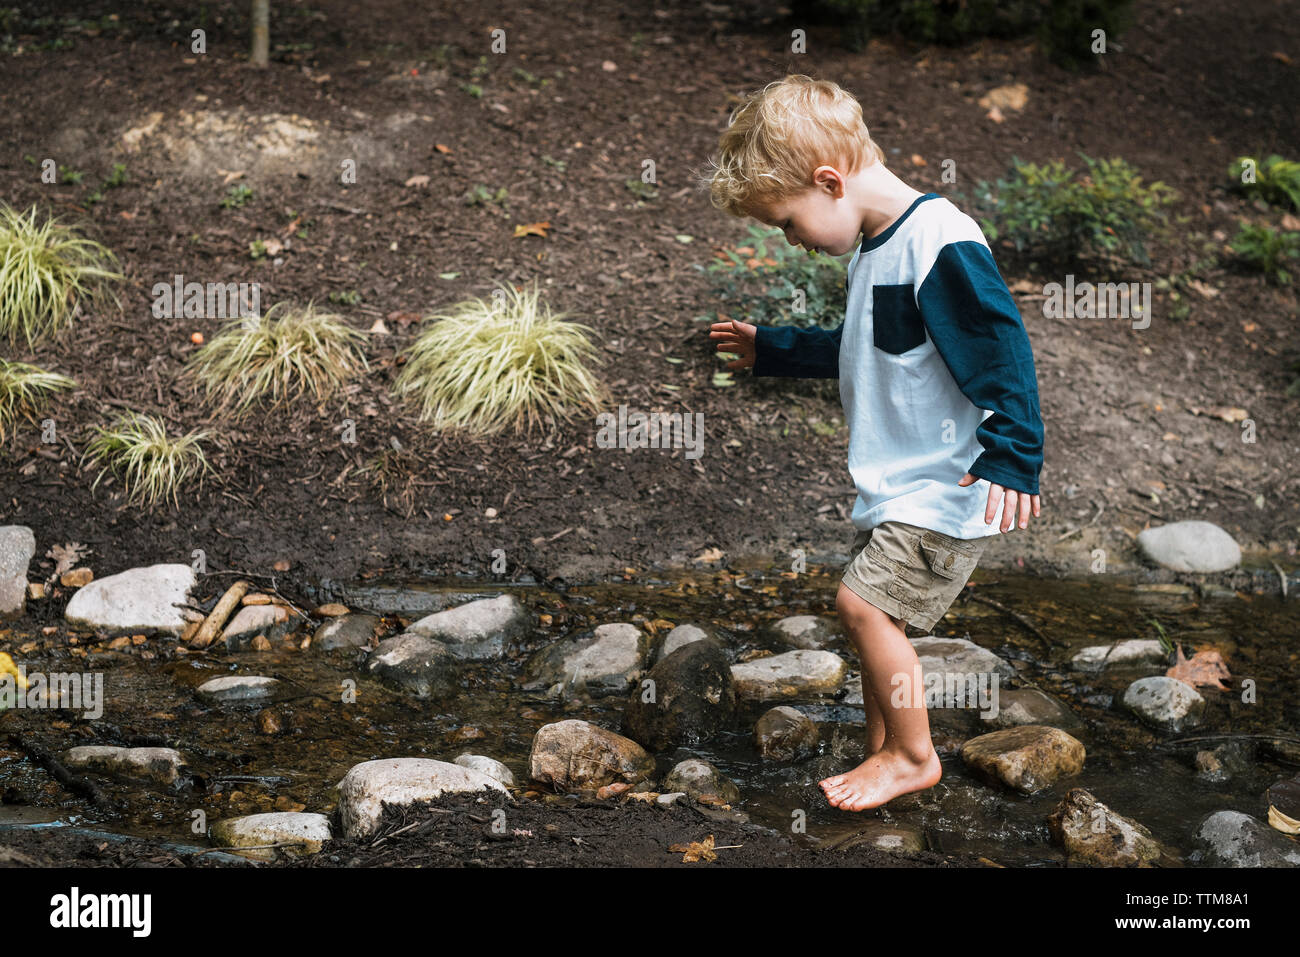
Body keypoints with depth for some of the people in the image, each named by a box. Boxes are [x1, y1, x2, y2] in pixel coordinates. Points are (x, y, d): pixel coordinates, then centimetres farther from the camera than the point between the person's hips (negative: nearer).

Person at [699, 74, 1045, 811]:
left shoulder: (940, 242, -20)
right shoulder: (874, 247, 12)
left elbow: (1002, 346, -23)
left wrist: (1012, 455, -28)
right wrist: (768, 351, 36)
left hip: (947, 483, -10)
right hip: (896, 481, 10)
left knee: (863, 602, -12)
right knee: (876, 613, 12)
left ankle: (914, 755, 4)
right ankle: (885, 755, 25)